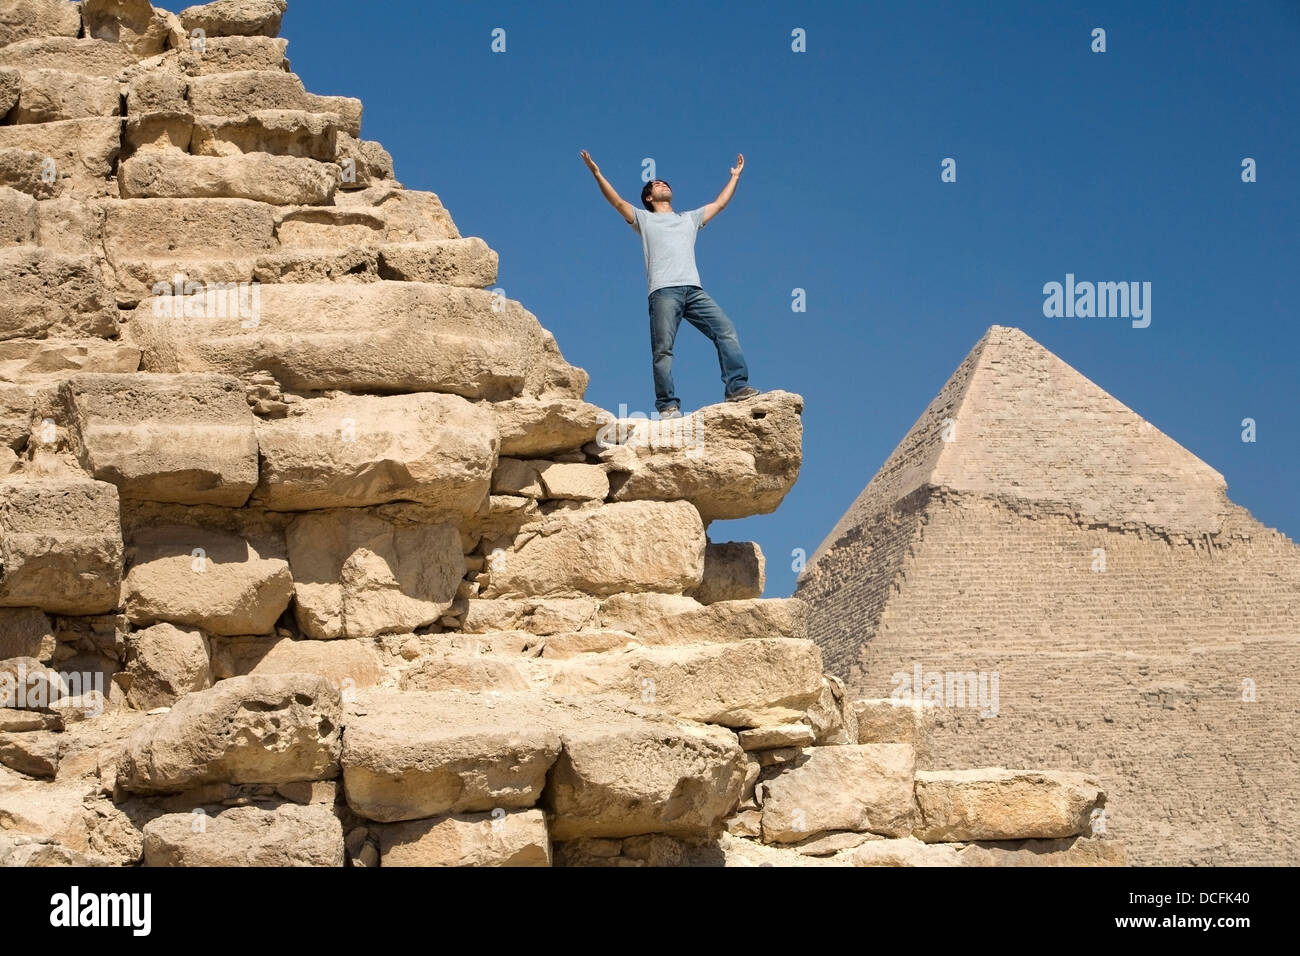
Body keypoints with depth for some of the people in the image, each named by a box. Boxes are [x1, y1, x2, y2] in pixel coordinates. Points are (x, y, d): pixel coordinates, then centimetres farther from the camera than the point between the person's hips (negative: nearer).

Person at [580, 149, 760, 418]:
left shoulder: (689, 219, 32)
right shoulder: (644, 219, 21)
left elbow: (720, 203, 37)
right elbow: (618, 202, 11)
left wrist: (735, 176, 43)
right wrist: (596, 173, 3)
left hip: (694, 289, 3)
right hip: (663, 291, -3)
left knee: (726, 331, -14)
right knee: (662, 350, -12)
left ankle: (736, 388, -19)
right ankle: (668, 405, -16)